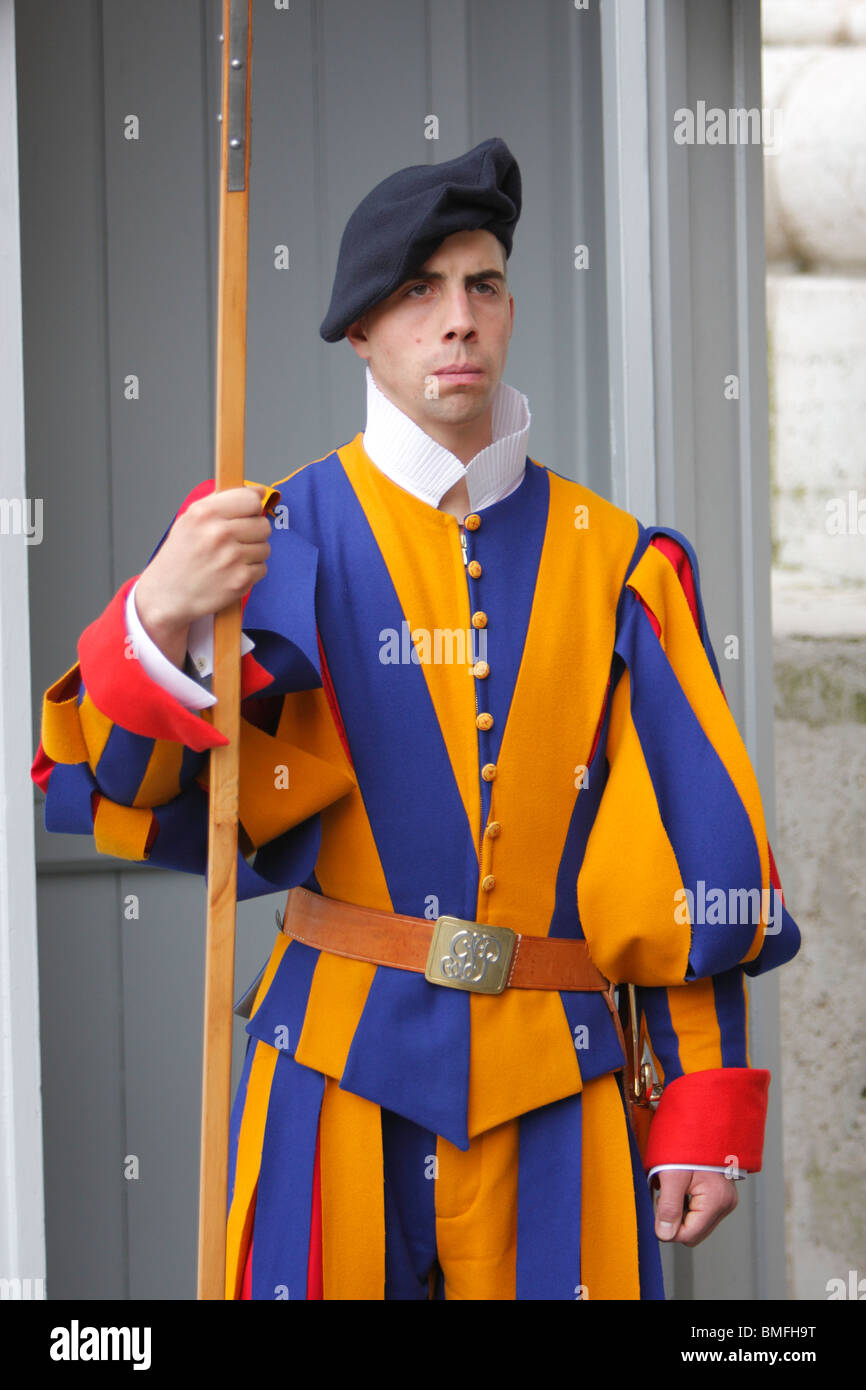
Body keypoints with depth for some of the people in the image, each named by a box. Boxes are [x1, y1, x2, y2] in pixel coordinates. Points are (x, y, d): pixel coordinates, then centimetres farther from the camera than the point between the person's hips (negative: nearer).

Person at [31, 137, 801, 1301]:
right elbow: (110, 788, -10)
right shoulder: (287, 539, 0)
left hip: (557, 1079, 2)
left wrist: (705, 1107, 0)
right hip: (343, 1068, -1)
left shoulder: (612, 561, 5)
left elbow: (687, 857, 5)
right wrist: (160, 624, -31)